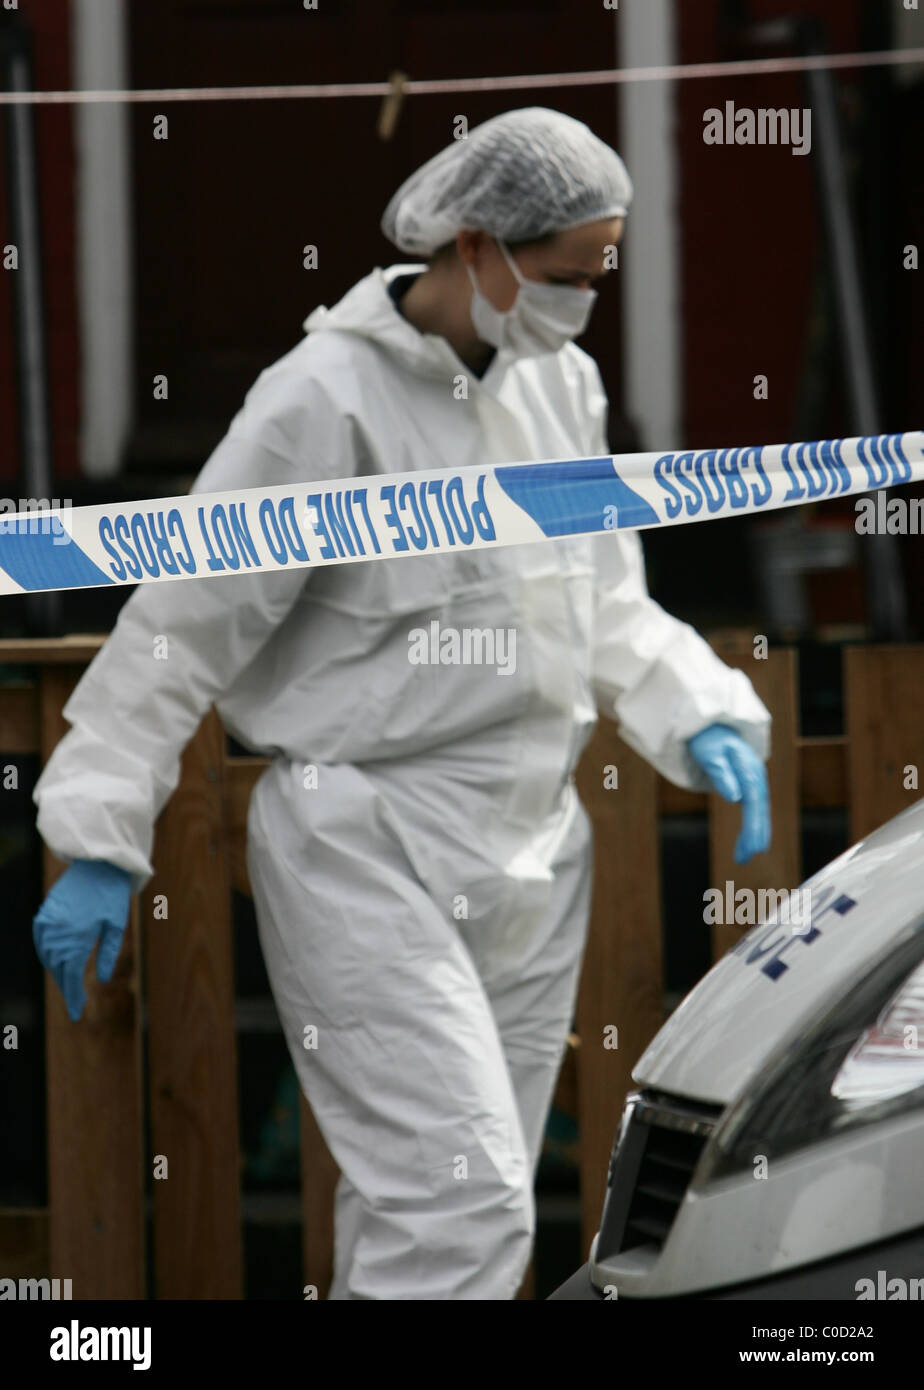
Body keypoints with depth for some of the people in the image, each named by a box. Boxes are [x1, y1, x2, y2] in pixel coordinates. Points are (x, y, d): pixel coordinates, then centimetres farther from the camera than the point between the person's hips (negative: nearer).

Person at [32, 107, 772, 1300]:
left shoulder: (561, 384, 11)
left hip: (529, 854, 7)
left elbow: (609, 607, 21)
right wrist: (101, 843, -11)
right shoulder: (328, 400, -13)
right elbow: (181, 626, -10)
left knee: (415, 1210, 10)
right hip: (367, 852, -7)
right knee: (461, 1202, -18)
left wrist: (701, 723, 3)